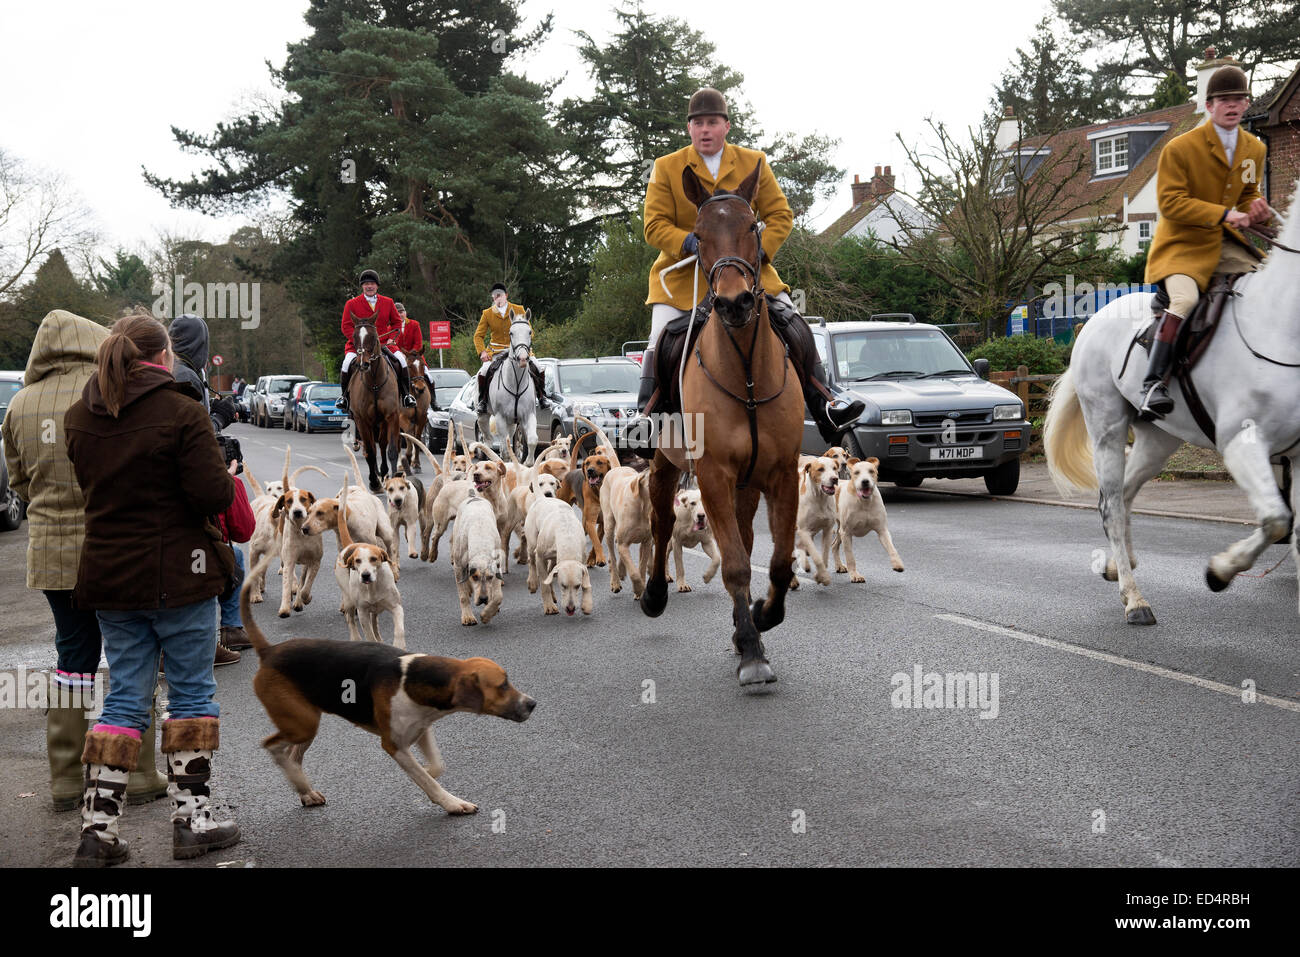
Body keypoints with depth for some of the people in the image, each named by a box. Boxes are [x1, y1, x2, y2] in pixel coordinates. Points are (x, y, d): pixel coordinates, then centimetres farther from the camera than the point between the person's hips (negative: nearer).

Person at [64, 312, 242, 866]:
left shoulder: (79, 417, 5)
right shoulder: (180, 412, -14)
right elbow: (214, 496, -17)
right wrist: (227, 476, 3)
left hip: (108, 574, 5)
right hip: (177, 572, -5)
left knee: (124, 696, 11)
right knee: (191, 692, 8)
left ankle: (97, 829, 8)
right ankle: (191, 819, 12)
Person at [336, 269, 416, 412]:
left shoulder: (387, 302, 10)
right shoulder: (351, 304, 3)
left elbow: (396, 322, 18)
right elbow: (346, 327, 1)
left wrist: (391, 338, 0)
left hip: (383, 344, 1)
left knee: (401, 360, -21)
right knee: (348, 362, -28)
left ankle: (406, 394, -3)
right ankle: (344, 396, -3)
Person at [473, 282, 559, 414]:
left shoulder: (518, 310, 2)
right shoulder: (487, 313, 3)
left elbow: (529, 330, 6)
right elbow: (478, 336, 6)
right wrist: (482, 352, -11)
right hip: (496, 352, 0)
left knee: (537, 369, -13)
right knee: (484, 372, -25)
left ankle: (542, 399, 7)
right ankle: (482, 402, -7)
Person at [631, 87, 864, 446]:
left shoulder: (753, 163, 4)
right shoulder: (666, 168, -1)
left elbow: (780, 215, 5)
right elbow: (655, 225, -5)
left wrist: (760, 249, -13)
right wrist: (688, 242, -23)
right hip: (685, 273, -1)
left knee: (795, 328, -8)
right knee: (660, 343, -14)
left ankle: (827, 405, 1)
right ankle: (646, 414, 4)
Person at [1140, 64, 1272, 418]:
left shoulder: (1255, 150, 10)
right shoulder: (1179, 148, -9)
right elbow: (1170, 202, -15)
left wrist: (1257, 209, -4)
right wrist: (1225, 213, -24)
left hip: (1229, 244, 7)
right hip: (1184, 244, -6)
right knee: (1185, 298, -32)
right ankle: (1153, 383, -31)